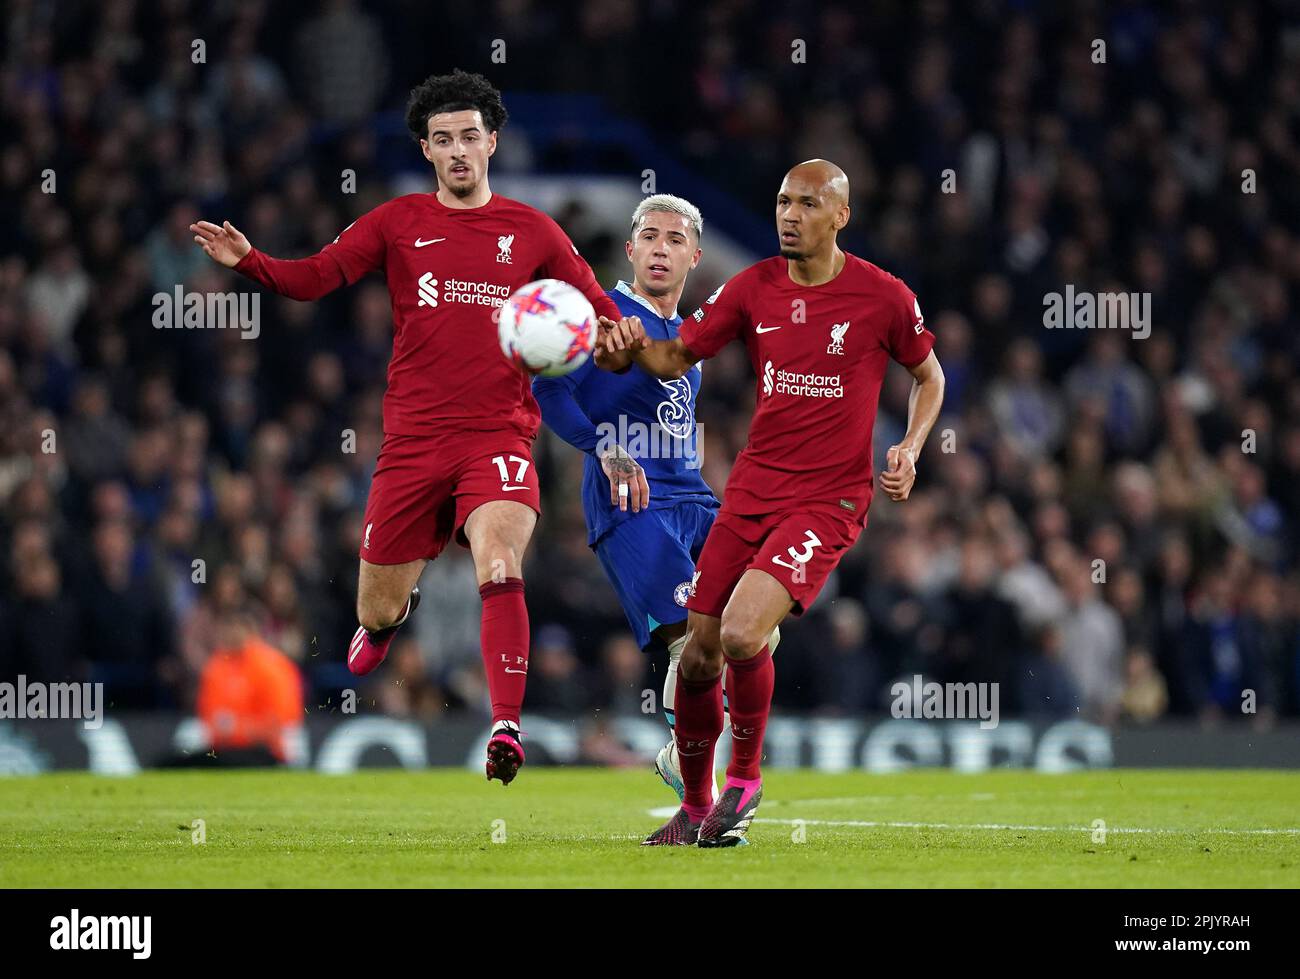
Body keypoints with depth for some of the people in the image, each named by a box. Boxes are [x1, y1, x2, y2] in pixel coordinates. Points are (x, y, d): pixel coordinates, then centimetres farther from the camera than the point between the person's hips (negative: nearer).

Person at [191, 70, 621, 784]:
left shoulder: (530, 231, 9)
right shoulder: (398, 223, 8)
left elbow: (599, 312, 12)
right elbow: (314, 277, 0)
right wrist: (246, 260, -18)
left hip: (499, 435, -1)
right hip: (413, 441, 2)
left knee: (500, 568, -29)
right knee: (376, 613, 7)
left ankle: (507, 727, -31)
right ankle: (393, 610, 46)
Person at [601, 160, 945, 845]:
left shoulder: (883, 297, -4)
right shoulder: (755, 287, 5)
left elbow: (929, 376, 11)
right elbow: (678, 356, 10)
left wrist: (910, 448, -5)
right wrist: (633, 346, -12)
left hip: (829, 499, -4)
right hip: (751, 489, 4)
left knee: (741, 634, -24)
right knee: (698, 654, 2)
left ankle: (745, 778, 1)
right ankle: (696, 807, 24)